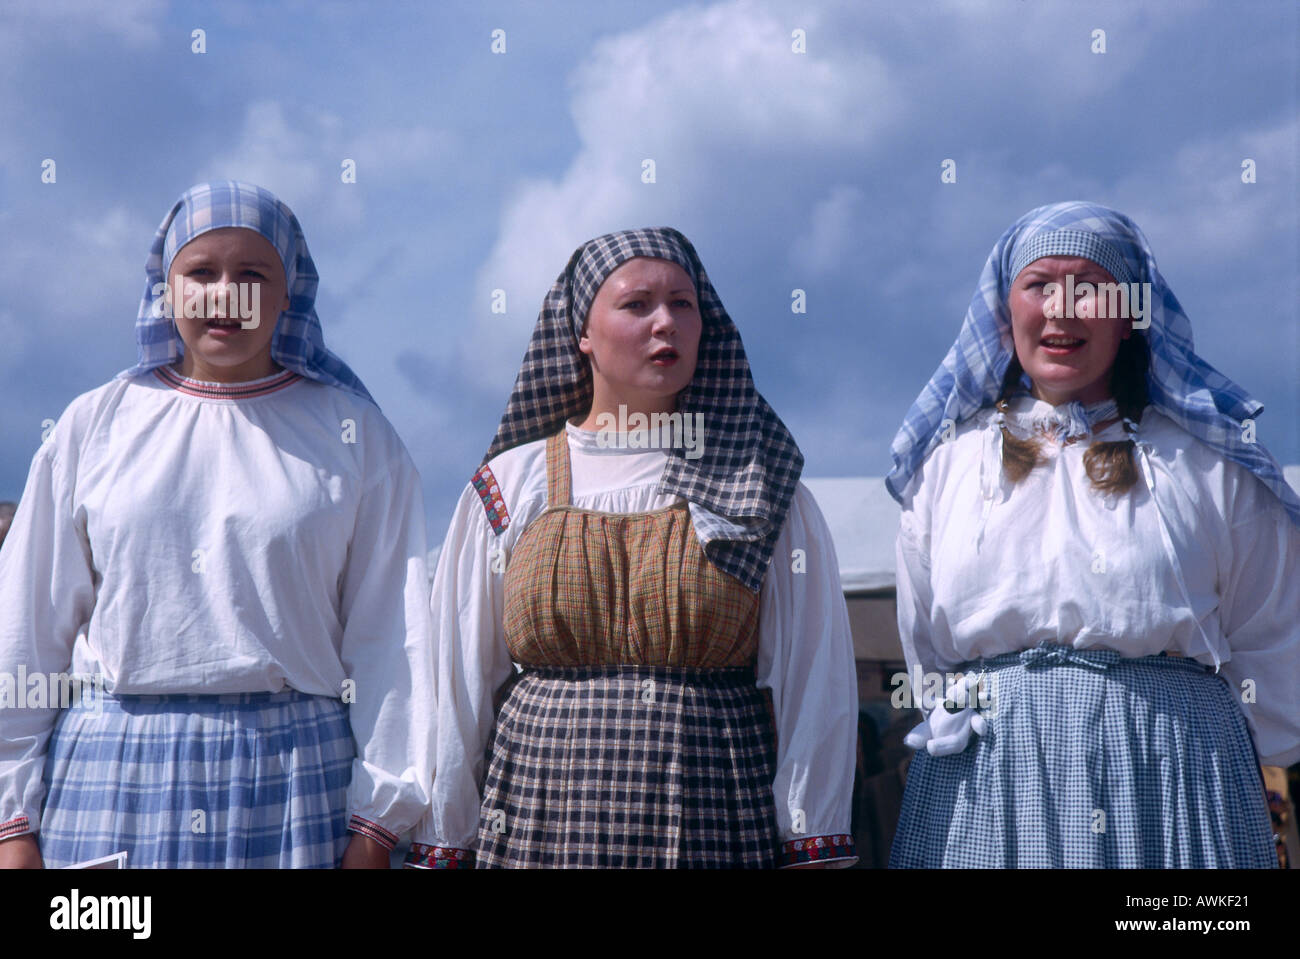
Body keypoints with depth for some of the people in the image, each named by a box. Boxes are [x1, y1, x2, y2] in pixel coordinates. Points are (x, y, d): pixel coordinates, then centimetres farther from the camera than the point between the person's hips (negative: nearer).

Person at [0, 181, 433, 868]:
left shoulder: (353, 434, 5)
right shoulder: (96, 426, 8)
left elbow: (388, 636, 2)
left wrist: (375, 826, -4)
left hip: (292, 779, -1)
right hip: (112, 771, 1)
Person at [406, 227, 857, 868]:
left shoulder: (759, 490, 5)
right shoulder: (510, 487, 6)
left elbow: (814, 680, 2)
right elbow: (458, 686, 8)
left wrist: (812, 849, -4)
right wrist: (442, 849, 6)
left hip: (719, 827, 0)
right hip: (543, 824, 1)